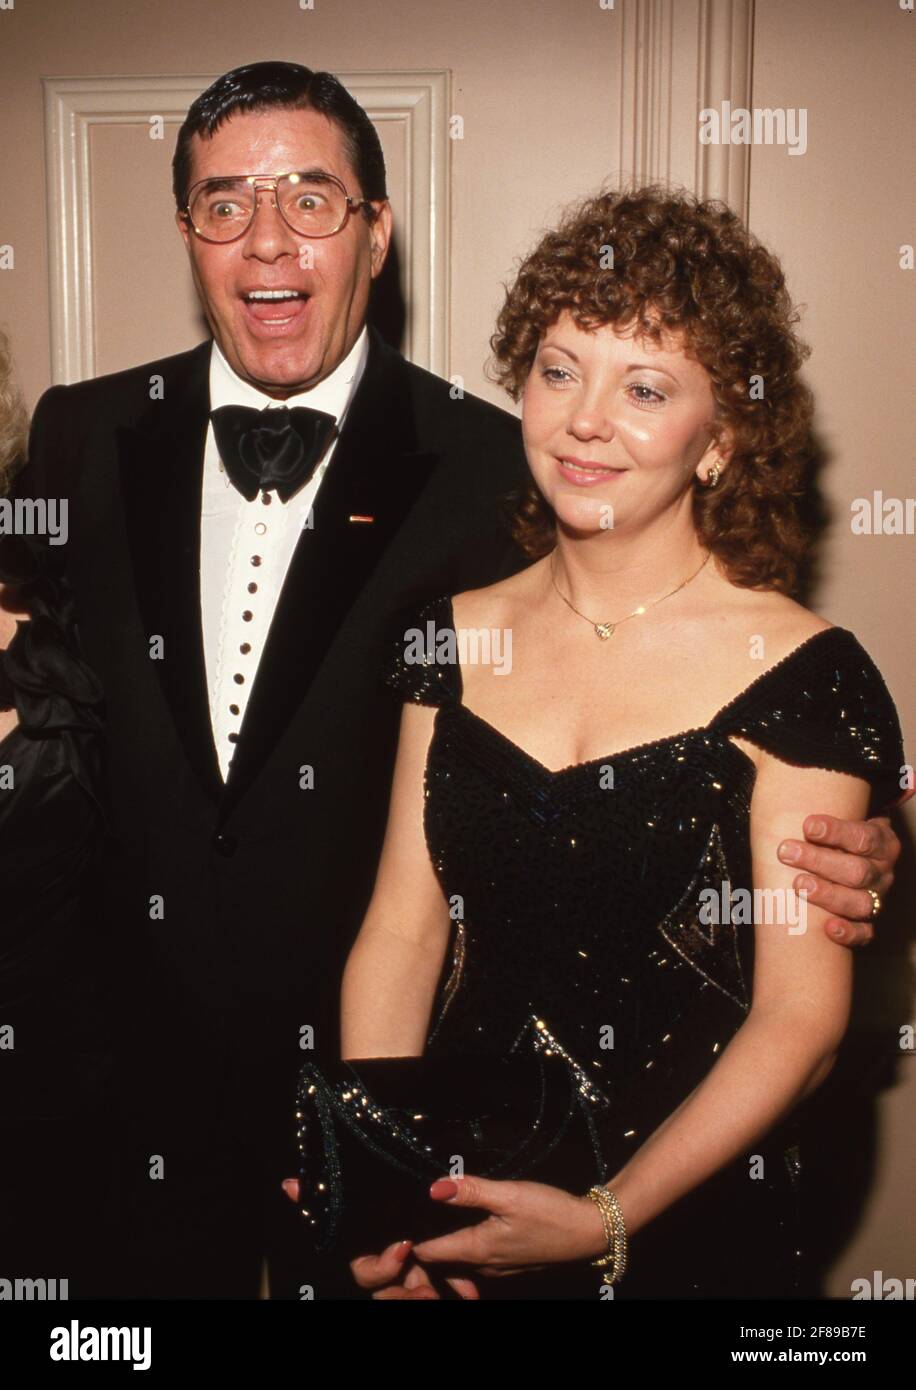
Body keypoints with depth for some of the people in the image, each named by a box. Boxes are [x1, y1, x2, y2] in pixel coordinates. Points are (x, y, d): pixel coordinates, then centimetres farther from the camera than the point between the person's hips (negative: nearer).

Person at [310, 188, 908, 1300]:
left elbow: (802, 1019, -13)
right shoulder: (455, 637, -1)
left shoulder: (802, 676, -13)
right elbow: (403, 925, -3)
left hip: (689, 1230, -3)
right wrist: (376, 1175, -14)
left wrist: (607, 1220, -20)